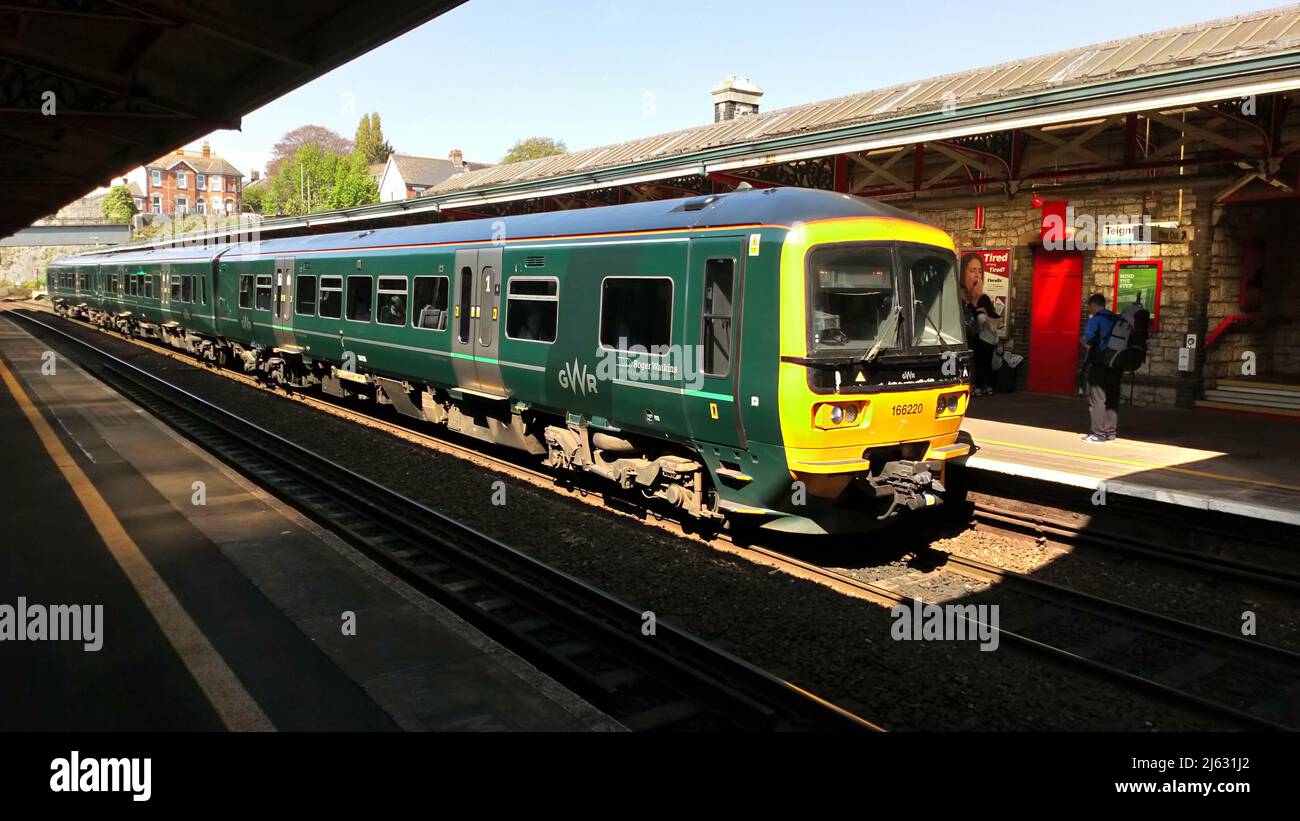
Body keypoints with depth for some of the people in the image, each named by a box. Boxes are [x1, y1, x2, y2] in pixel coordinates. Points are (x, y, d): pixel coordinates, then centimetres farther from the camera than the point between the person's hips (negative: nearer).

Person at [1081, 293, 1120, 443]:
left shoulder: (1095, 320, -8)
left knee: (1097, 399, -3)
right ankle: (1110, 432, 12)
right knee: (1112, 400, 9)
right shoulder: (1116, 319, 13)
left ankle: (1098, 433, -4)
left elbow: (1088, 342, -16)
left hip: (1099, 365, -7)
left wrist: (1083, 340, 4)